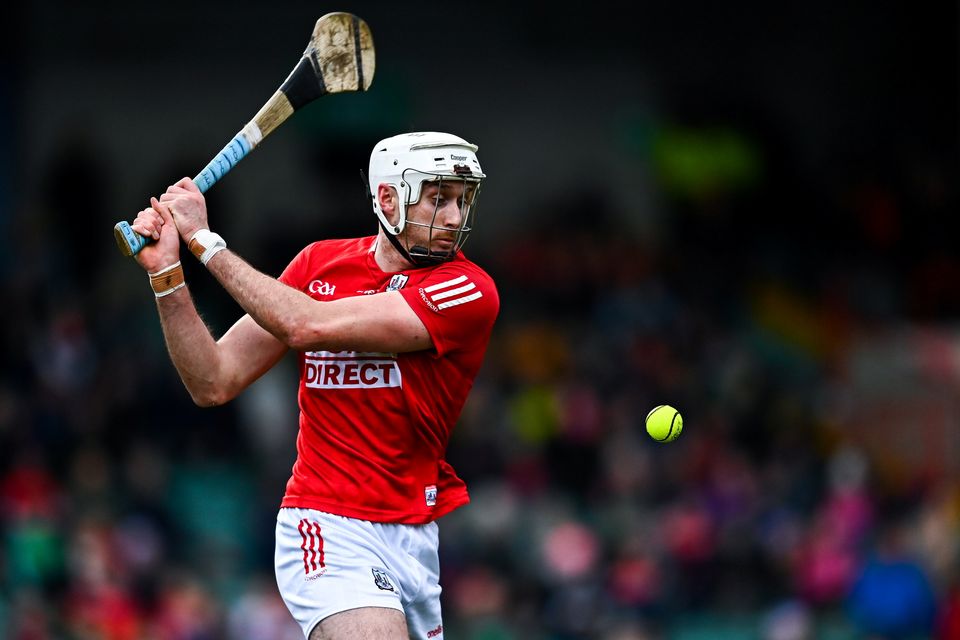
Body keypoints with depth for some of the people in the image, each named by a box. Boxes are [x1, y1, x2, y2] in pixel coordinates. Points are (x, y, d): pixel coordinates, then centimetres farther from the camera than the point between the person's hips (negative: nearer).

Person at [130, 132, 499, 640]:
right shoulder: (318, 263, 6)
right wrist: (165, 273, -7)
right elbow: (214, 383, 5)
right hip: (329, 530, -1)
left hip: (421, 539, 1)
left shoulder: (469, 291, -9)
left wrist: (204, 239, -11)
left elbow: (307, 326, -18)